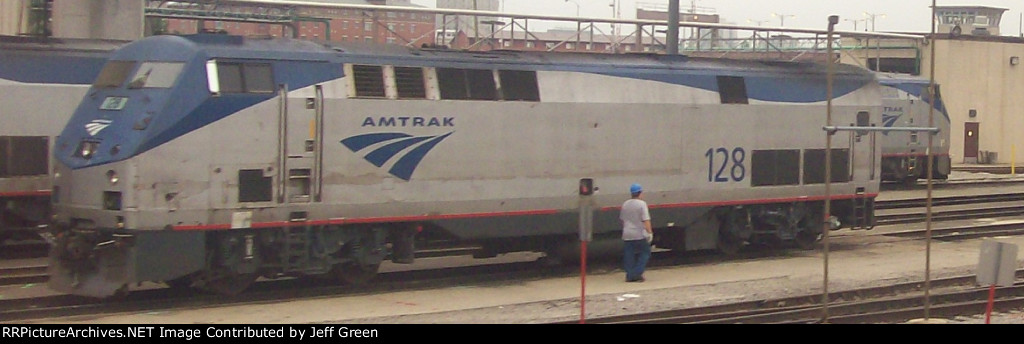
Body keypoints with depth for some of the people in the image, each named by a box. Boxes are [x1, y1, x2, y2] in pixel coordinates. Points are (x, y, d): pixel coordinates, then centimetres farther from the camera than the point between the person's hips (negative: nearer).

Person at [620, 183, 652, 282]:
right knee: (644, 253, 7)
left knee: (629, 255, 7)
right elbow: (646, 220, -17)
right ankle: (637, 274, -2)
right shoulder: (641, 204, -10)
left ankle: (629, 275, 5)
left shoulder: (625, 204, 8)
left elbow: (622, 219, 17)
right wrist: (649, 232, -17)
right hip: (640, 234, -5)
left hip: (627, 235, 5)